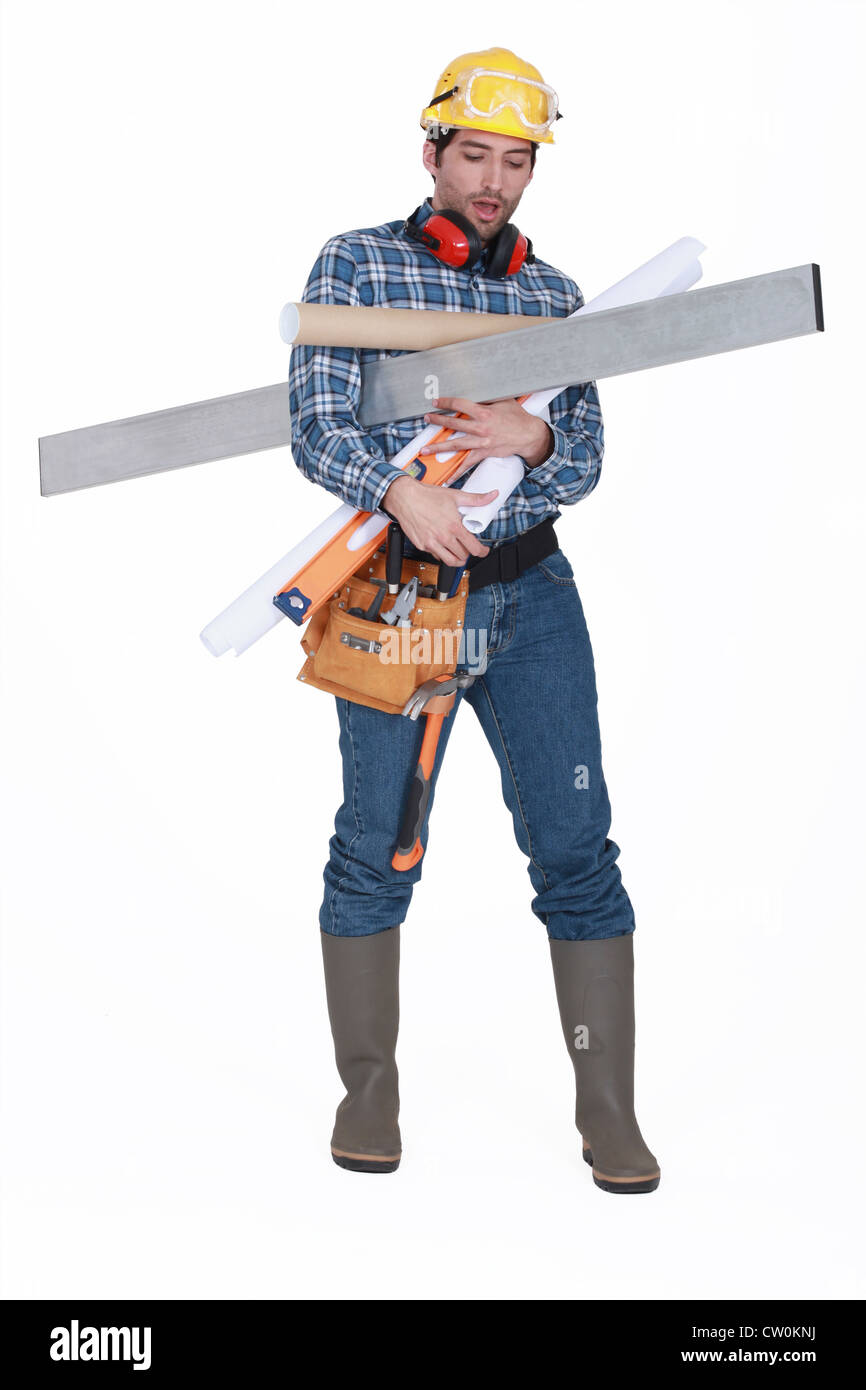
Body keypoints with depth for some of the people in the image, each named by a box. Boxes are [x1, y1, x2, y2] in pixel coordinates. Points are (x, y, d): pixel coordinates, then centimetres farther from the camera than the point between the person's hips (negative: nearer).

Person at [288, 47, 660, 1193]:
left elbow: (586, 461, 5)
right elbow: (317, 424, -8)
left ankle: (609, 1110, 9)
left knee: (576, 846, -2)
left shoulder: (554, 294, 11)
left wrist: (532, 438, -17)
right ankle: (369, 1090, 22)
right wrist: (402, 492, -26)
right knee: (375, 849, 4)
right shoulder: (355, 264, 1)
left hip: (531, 593, 3)